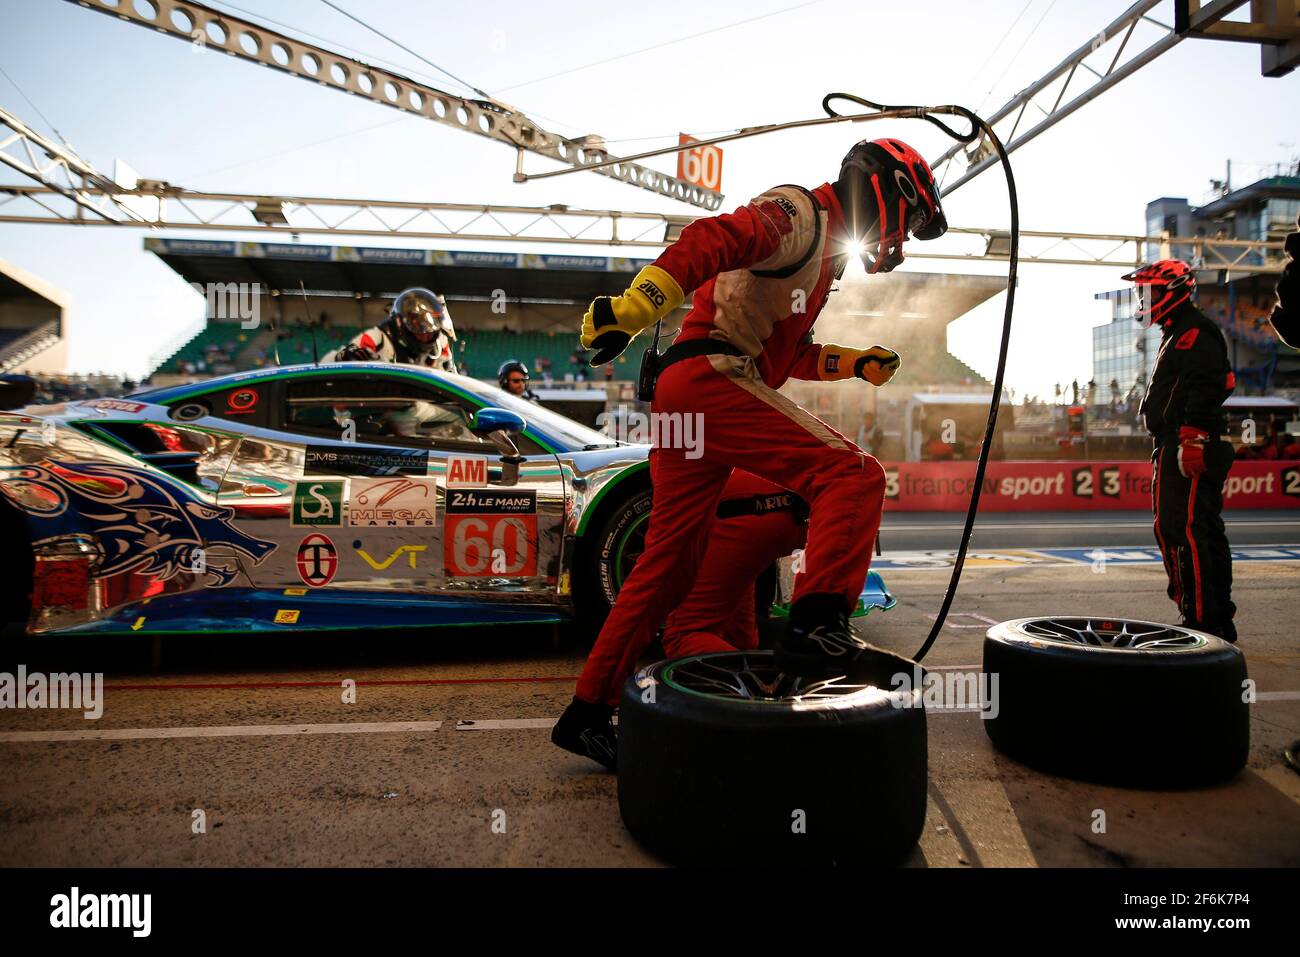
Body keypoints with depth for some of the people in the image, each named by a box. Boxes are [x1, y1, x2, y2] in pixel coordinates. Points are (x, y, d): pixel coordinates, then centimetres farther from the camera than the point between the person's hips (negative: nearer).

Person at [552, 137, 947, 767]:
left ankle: (588, 712, 15)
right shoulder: (801, 213, 1)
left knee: (669, 563, 9)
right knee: (852, 476, -15)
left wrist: (856, 362, 26)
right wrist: (635, 307, -33)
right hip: (711, 378, -10)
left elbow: (785, 353, 38)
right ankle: (816, 628, -25)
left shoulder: (821, 251, 33)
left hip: (680, 395, 10)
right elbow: (713, 239, -18)